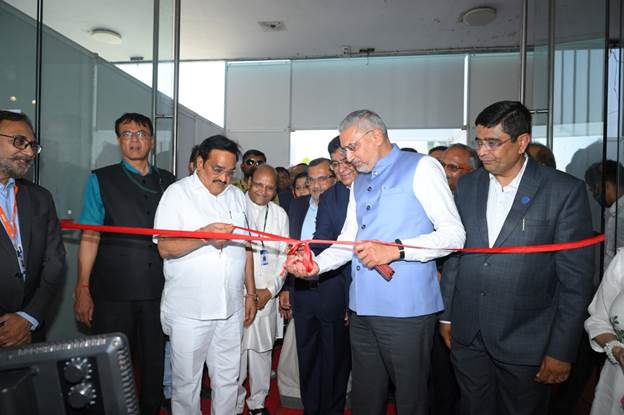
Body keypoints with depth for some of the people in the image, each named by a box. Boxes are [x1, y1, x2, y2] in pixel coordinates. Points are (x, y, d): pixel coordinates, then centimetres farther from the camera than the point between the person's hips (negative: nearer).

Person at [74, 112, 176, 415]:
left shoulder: (168, 182, 10)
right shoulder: (101, 180, 4)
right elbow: (90, 237, 0)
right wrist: (82, 289, -4)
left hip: (158, 291, 2)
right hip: (112, 292, -2)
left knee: (154, 362, 11)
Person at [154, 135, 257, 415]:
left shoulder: (237, 196, 10)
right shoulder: (178, 193, -4)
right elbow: (165, 247, -11)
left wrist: (251, 293, 13)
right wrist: (204, 235, -27)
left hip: (231, 308, 4)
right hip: (188, 310, -4)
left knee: (228, 380, 14)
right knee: (186, 381, 10)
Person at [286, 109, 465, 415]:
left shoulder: (421, 168, -4)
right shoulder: (359, 183, 18)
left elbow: (454, 234, -11)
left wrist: (396, 250, -21)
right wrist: (316, 265, 1)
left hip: (405, 309, -6)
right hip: (363, 308, 7)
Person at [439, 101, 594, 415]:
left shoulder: (565, 191, -9)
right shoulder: (467, 185, 3)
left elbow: (575, 277, -8)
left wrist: (562, 351, -8)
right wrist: (446, 315, 9)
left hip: (525, 342, -3)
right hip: (467, 337, 4)